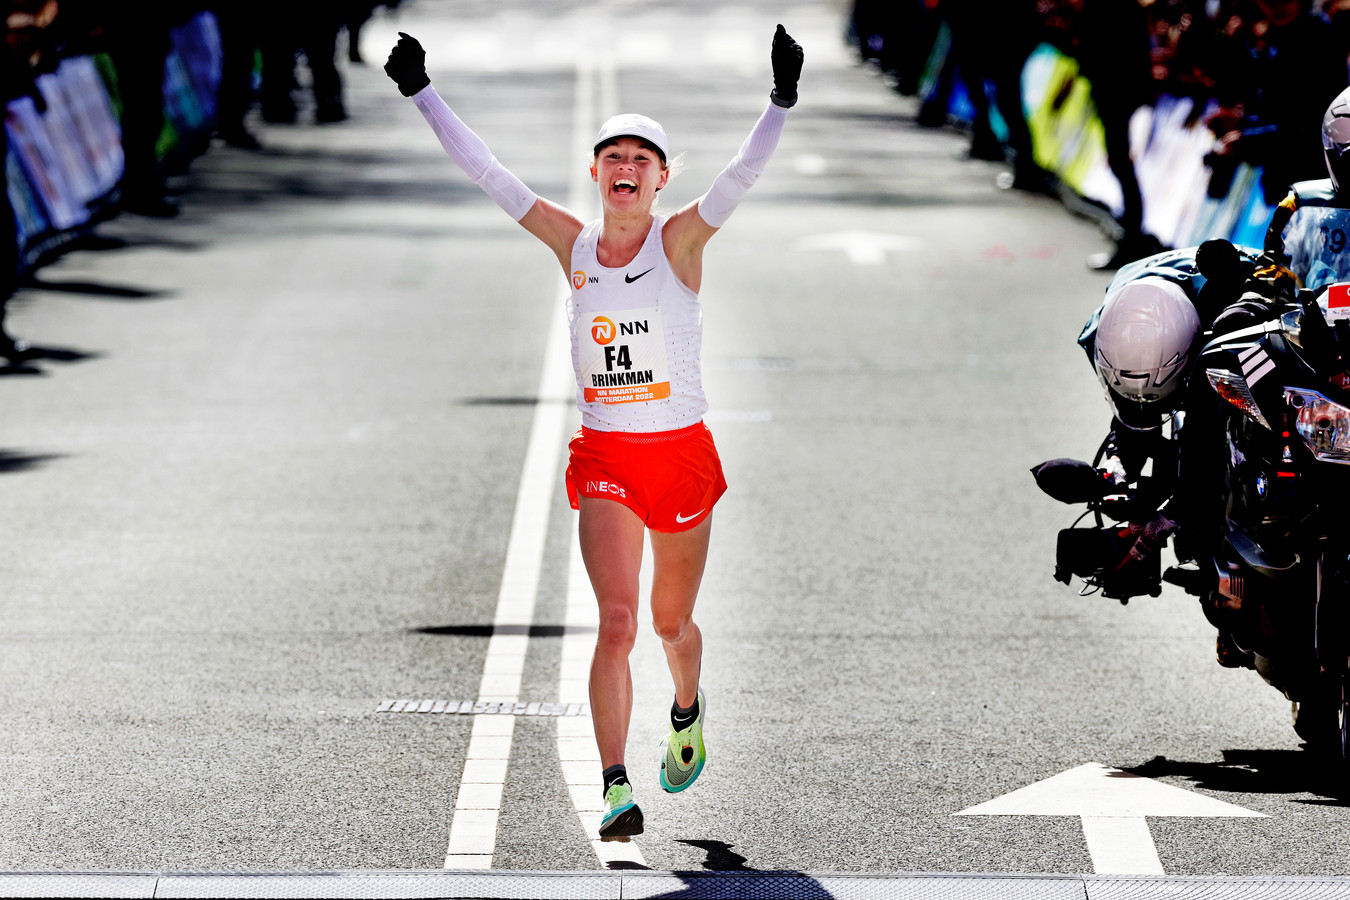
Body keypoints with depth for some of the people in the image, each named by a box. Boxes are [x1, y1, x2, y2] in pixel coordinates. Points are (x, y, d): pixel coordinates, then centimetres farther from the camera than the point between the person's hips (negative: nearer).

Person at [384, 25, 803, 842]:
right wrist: (422, 94, -2)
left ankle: (688, 714, 47)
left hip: (681, 454, -1)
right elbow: (487, 173, 1)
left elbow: (743, 175, -22)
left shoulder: (681, 241, -7)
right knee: (617, 621, -14)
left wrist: (782, 105, -37)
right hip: (604, 459, 1)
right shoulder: (574, 245, 1)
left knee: (672, 621, 15)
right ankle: (616, 788, -16)